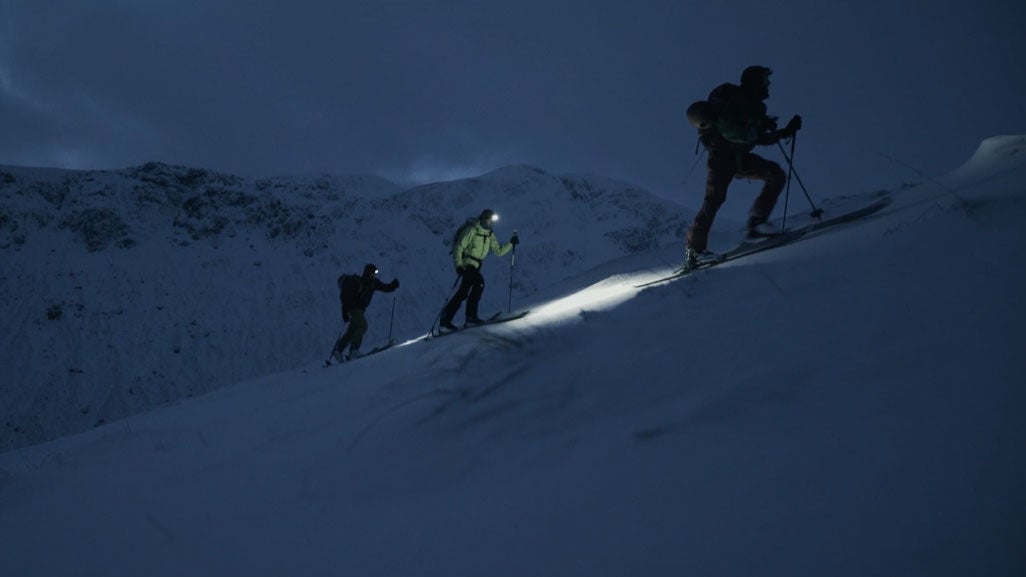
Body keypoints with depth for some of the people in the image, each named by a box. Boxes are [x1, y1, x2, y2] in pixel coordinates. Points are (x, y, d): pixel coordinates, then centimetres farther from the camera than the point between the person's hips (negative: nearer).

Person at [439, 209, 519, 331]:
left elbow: (498, 251, 9)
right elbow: (458, 247, -18)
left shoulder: (489, 234, 10)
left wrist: (511, 244, -4)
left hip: (475, 265, 8)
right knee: (479, 282, -22)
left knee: (463, 293, 5)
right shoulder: (471, 230, -14)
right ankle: (471, 315, -18)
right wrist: (458, 265, -27)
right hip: (466, 262, -8)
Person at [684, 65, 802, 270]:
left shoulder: (754, 106, 14)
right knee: (715, 198, -17)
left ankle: (756, 222, -11)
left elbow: (759, 138, 20)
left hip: (740, 157, 8)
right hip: (721, 154, -8)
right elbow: (729, 131, -25)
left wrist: (785, 132, 13)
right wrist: (759, 127, -23)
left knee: (776, 175, -6)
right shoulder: (732, 101, -13)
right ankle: (694, 248, -13)